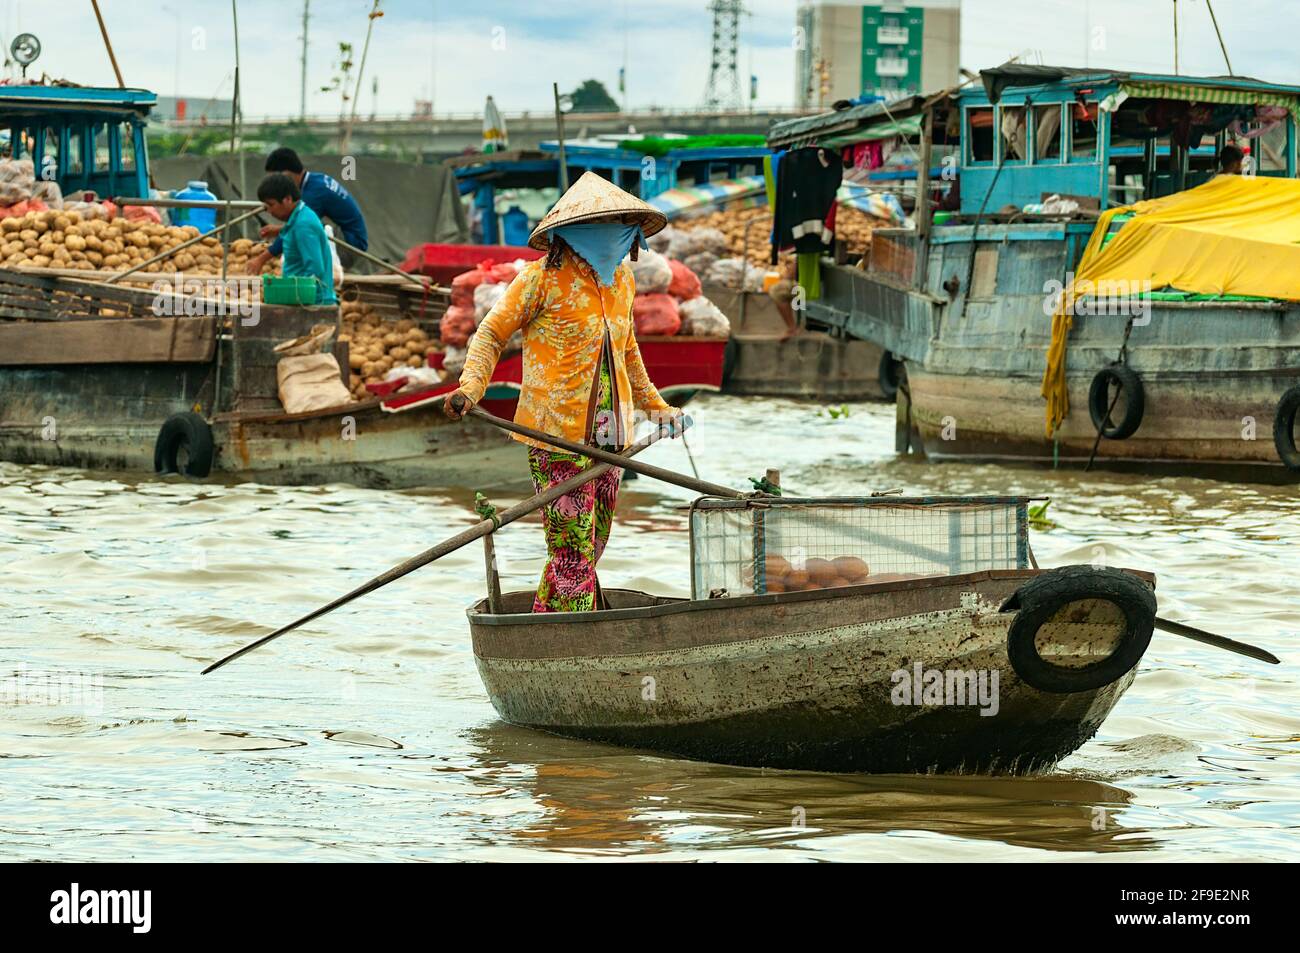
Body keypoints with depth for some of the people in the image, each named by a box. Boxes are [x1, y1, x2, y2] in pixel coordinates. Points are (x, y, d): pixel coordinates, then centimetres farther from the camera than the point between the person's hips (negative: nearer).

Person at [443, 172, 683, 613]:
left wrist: (654, 404, 37)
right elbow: (491, 333, -3)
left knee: (589, 550, 10)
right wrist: (470, 388, -20)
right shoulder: (543, 278, -8)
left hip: (609, 436, 7)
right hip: (557, 433, -7)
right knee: (573, 553, -10)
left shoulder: (622, 280, 12)